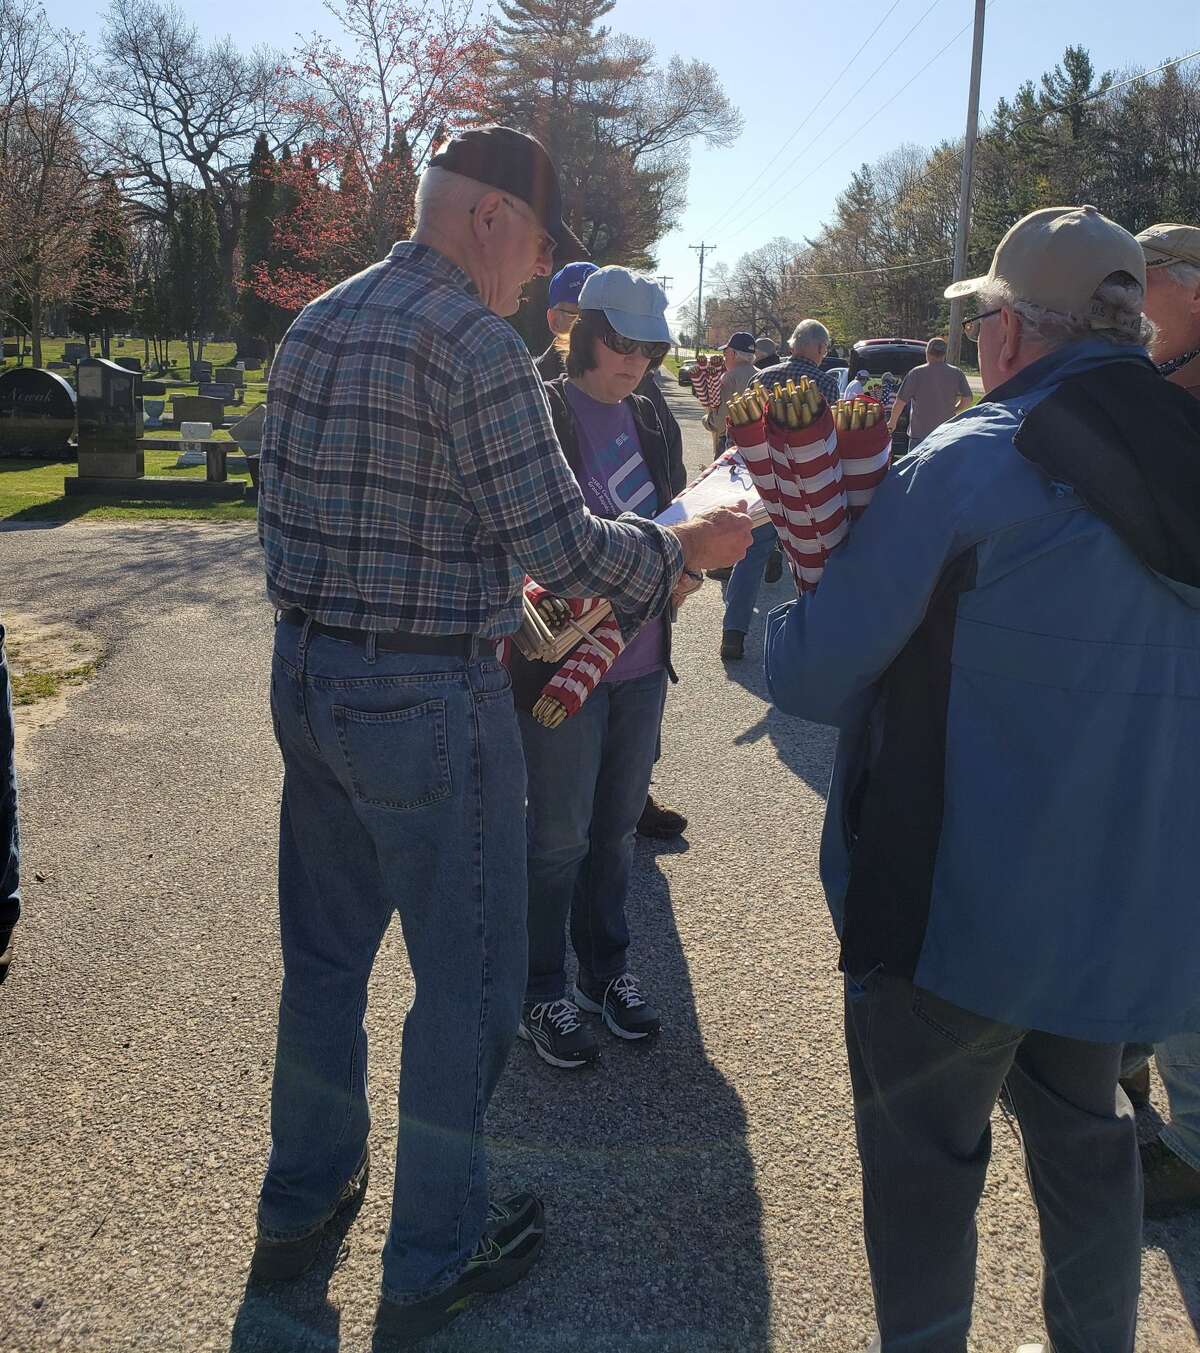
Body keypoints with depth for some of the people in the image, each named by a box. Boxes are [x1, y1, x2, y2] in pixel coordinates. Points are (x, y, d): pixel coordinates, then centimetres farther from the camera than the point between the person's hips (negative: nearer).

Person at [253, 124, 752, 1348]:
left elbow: (281, 513, 14)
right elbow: (566, 551, -21)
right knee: (464, 976, 8)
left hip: (305, 676, 9)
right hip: (427, 698, -8)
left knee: (324, 951, 21)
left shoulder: (314, 324, 10)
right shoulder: (473, 341, -16)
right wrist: (689, 546, -3)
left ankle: (301, 1201, 40)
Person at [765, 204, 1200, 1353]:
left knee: (922, 1152, 11)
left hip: (968, 901, -7)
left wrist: (777, 617, 5)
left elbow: (812, 672, -17)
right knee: (1084, 1129, 25)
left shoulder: (964, 466, -19)